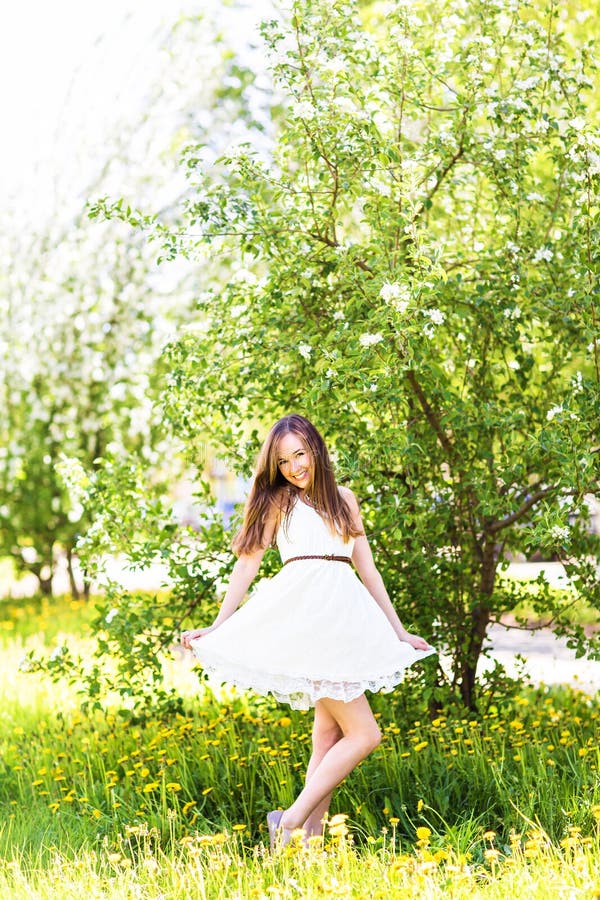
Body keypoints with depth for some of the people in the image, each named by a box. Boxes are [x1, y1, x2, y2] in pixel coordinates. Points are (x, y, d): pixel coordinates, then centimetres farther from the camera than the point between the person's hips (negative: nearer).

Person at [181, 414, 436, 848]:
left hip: (347, 617, 6)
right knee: (364, 733, -11)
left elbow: (368, 569, 20)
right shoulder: (278, 500, 7)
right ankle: (291, 820, -10)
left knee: (330, 732, 3)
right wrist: (217, 627, 1)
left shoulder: (343, 498, 19)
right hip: (305, 612, -6)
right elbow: (247, 564, 6)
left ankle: (313, 831, 6)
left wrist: (399, 631, 18)